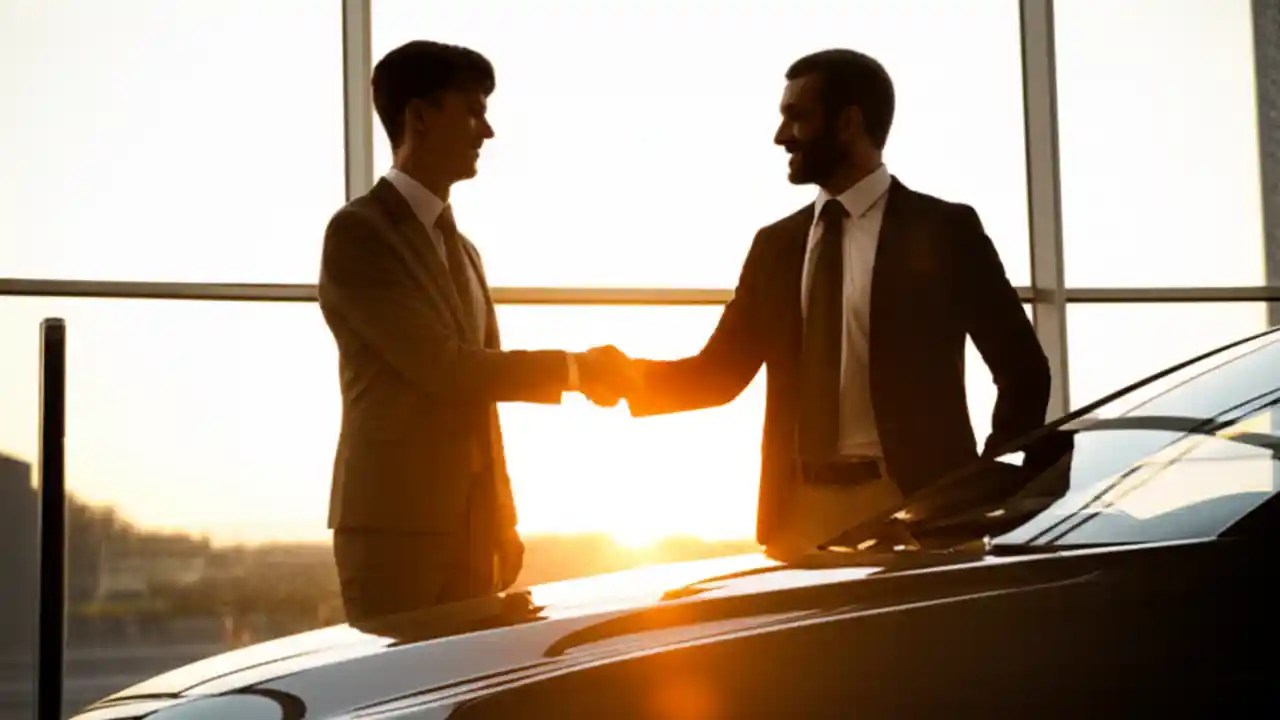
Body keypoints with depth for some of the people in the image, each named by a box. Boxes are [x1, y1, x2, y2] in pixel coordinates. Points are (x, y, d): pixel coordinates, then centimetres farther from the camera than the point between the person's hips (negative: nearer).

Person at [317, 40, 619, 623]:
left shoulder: (461, 249, 18)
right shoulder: (357, 231, -8)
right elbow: (442, 368, -15)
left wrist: (501, 520, 17)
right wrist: (573, 369, -8)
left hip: (468, 526, 7)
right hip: (393, 523, -7)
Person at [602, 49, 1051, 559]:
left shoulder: (943, 229, 0)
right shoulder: (776, 244, 13)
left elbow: (1023, 370, 1)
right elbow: (720, 372, 11)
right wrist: (632, 377, -7)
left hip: (907, 505, -4)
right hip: (800, 509, 4)